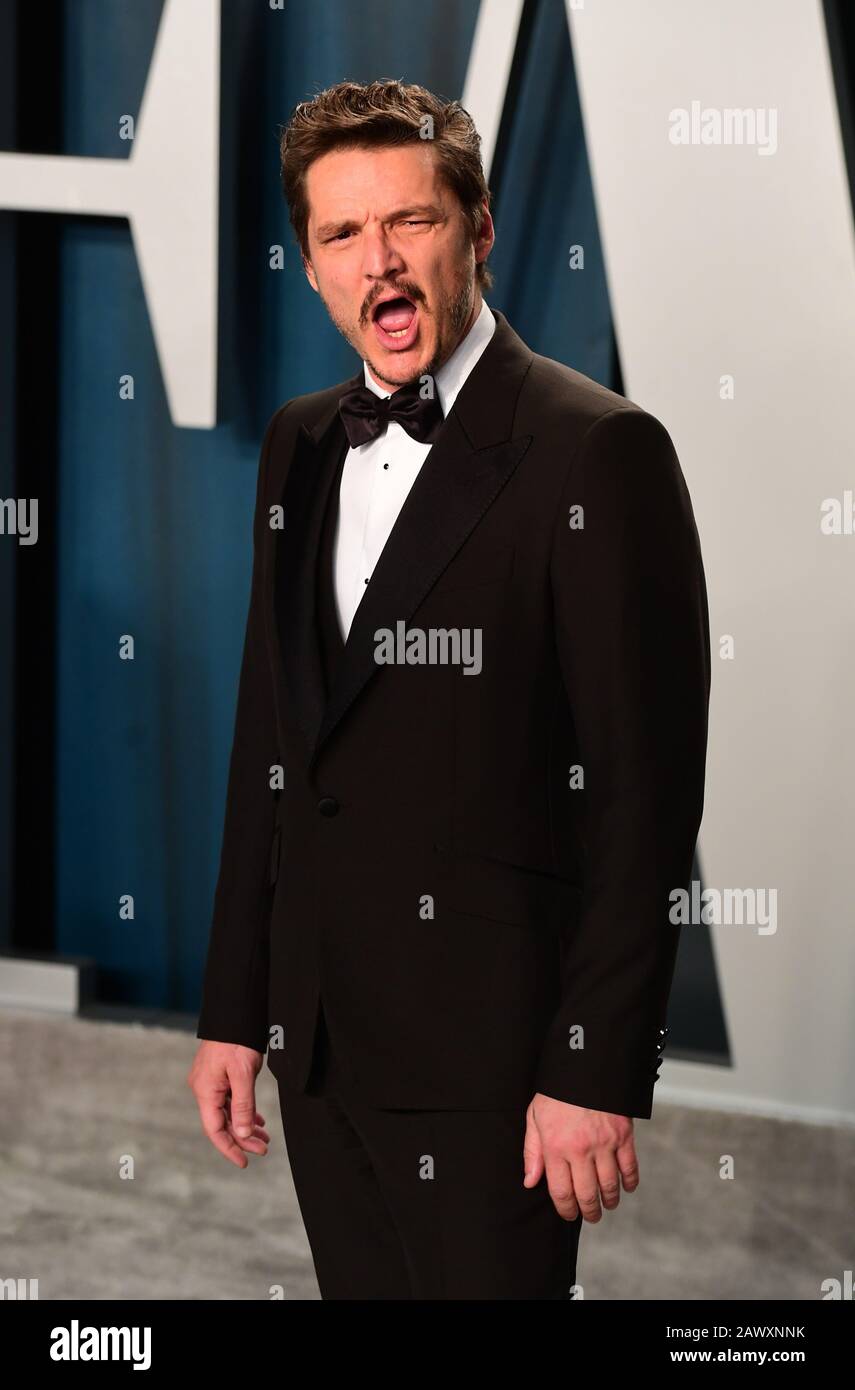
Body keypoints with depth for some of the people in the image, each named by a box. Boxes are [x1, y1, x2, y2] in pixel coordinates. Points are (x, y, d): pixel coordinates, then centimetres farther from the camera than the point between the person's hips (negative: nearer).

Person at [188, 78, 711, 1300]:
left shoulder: (598, 451, -11)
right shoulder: (301, 446, 12)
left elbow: (647, 788, -13)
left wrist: (599, 1073, -16)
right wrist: (233, 1012, 13)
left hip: (488, 1054, -6)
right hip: (320, 1040, 6)